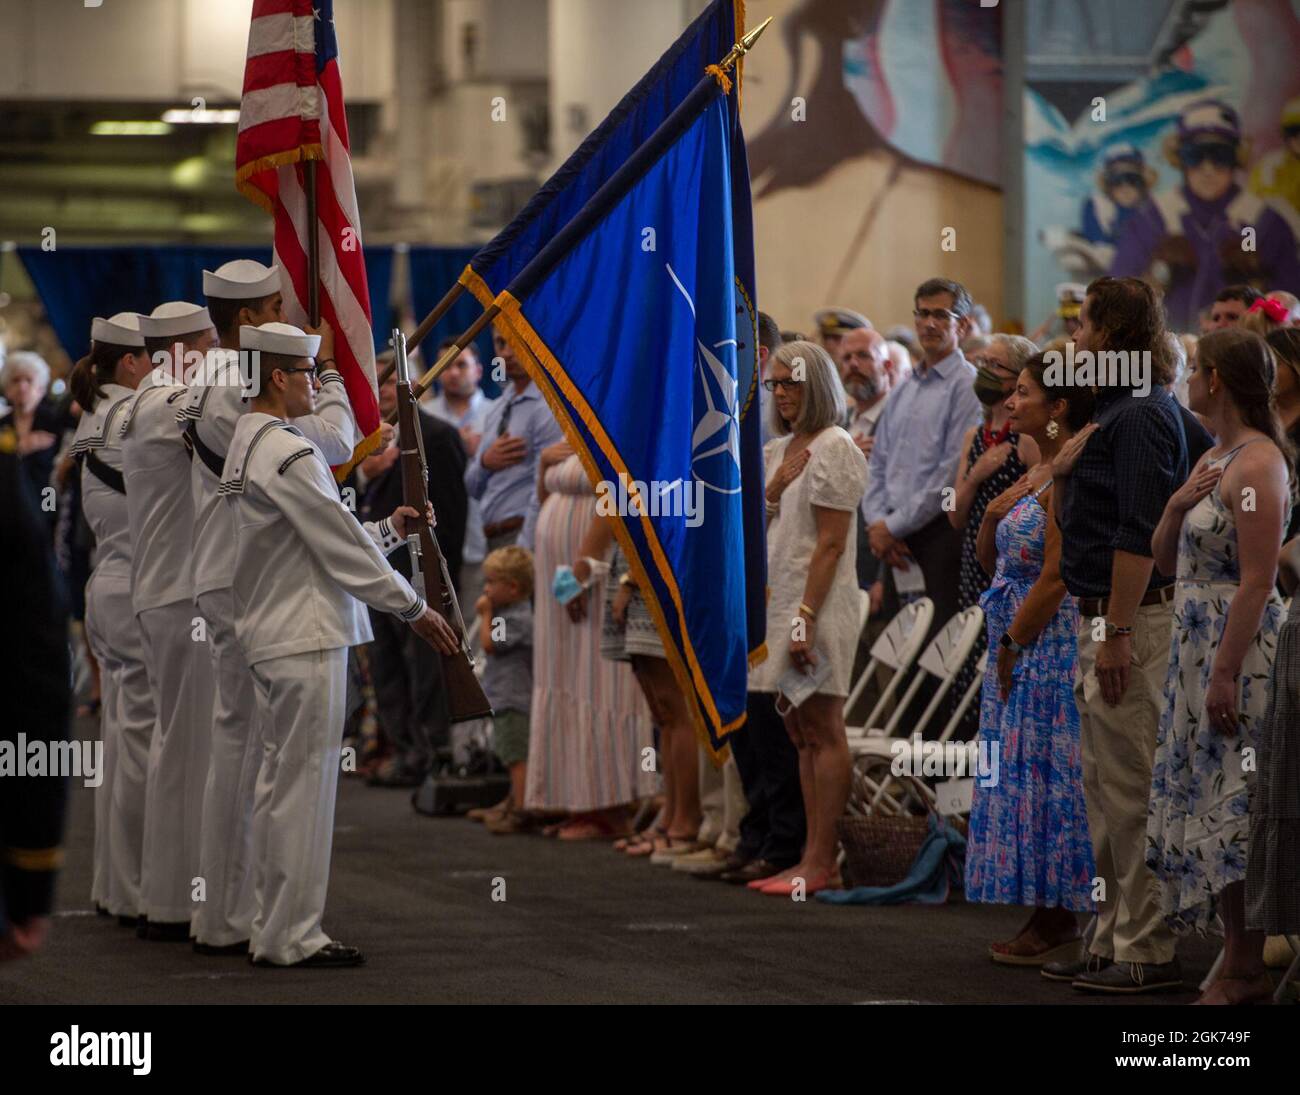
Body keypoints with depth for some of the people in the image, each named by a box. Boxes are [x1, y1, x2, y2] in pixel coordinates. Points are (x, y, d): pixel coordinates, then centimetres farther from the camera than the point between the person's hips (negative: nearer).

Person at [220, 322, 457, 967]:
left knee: (279, 782, 13)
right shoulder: (289, 453, -16)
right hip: (306, 640, -10)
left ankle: (271, 929, 17)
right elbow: (341, 548, -14)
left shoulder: (244, 446, 15)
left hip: (266, 636, 10)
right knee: (304, 785, -6)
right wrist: (414, 609, -6)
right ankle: (292, 938, -3)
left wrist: (388, 530, 14)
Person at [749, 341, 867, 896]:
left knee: (822, 732, -7)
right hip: (775, 600, 9)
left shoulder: (834, 448, -9)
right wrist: (775, 487, 4)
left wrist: (806, 617, -20)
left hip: (816, 602, -9)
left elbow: (831, 543, -16)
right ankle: (815, 860, 11)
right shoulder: (777, 450, 17)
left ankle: (820, 863, -8)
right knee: (802, 735, 8)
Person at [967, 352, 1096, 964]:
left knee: (1043, 774, -5)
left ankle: (1056, 926, 2)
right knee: (1027, 775, 10)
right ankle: (1050, 920, 15)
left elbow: (1055, 576, -19)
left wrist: (1012, 646, -14)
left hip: (1051, 643, -10)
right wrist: (991, 515, -2)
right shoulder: (1034, 473, 15)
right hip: (1018, 645, 10)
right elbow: (991, 561, 17)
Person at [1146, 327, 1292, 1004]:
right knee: (1205, 803, 9)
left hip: (1239, 646, -10)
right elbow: (1165, 561, 18)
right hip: (1196, 643, 10)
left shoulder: (1258, 464, -14)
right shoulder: (1214, 458, 15)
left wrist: (1226, 672, -23)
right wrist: (1177, 504, -1)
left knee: (1232, 810, -7)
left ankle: (1245, 971, -3)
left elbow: (1257, 580, -20)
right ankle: (1240, 960, 13)